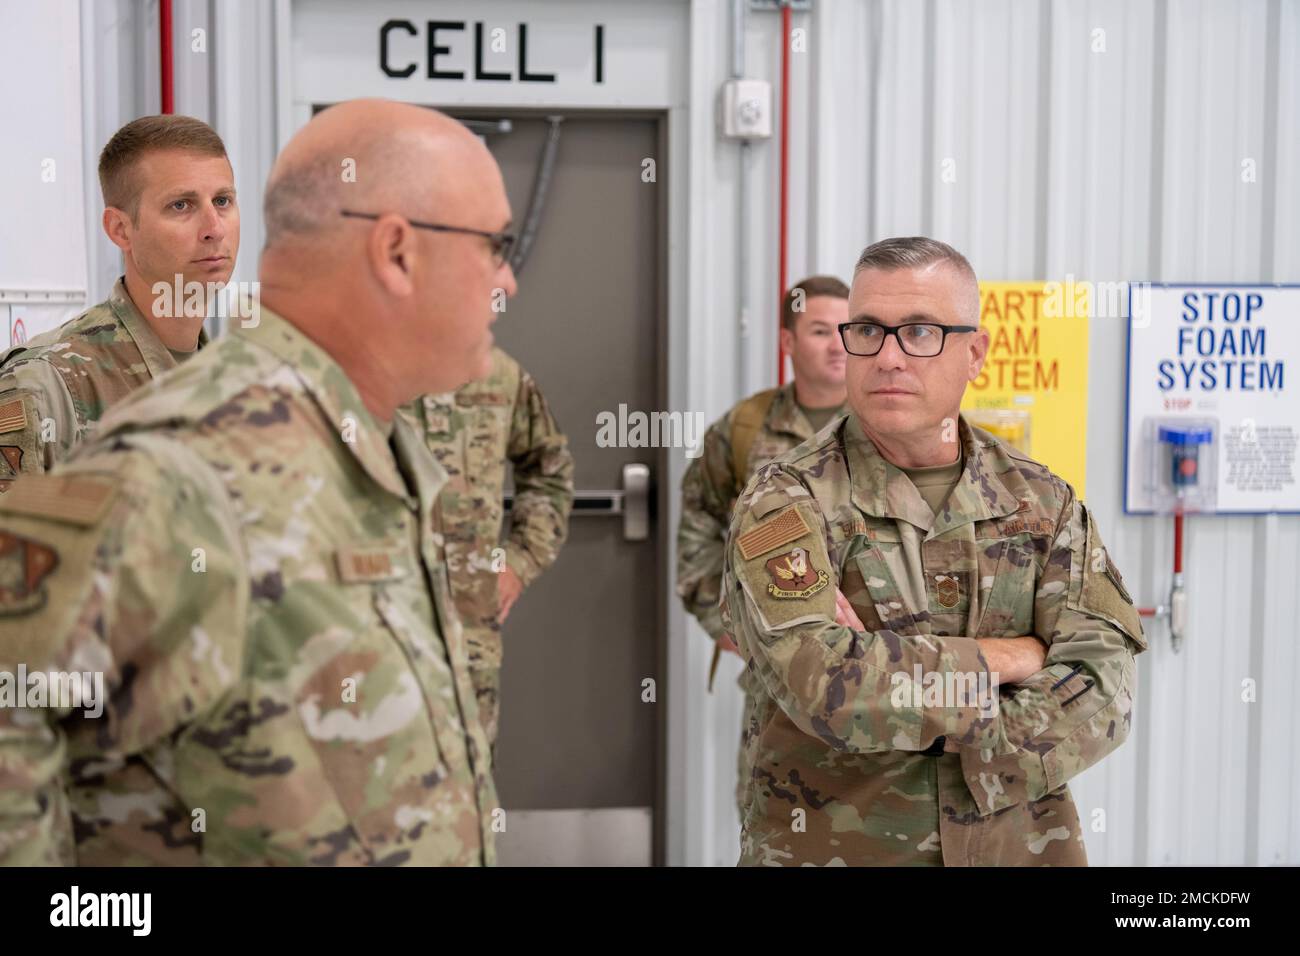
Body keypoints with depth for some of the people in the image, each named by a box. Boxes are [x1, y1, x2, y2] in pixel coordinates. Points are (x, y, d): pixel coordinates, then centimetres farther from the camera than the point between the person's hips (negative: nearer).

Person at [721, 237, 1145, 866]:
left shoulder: (1042, 502, 0)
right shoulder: (784, 504, -11)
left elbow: (1101, 695, -11)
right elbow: (828, 690, -26)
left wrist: (896, 672, -22)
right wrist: (1009, 658, -15)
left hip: (1017, 847, 3)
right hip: (830, 848, -3)